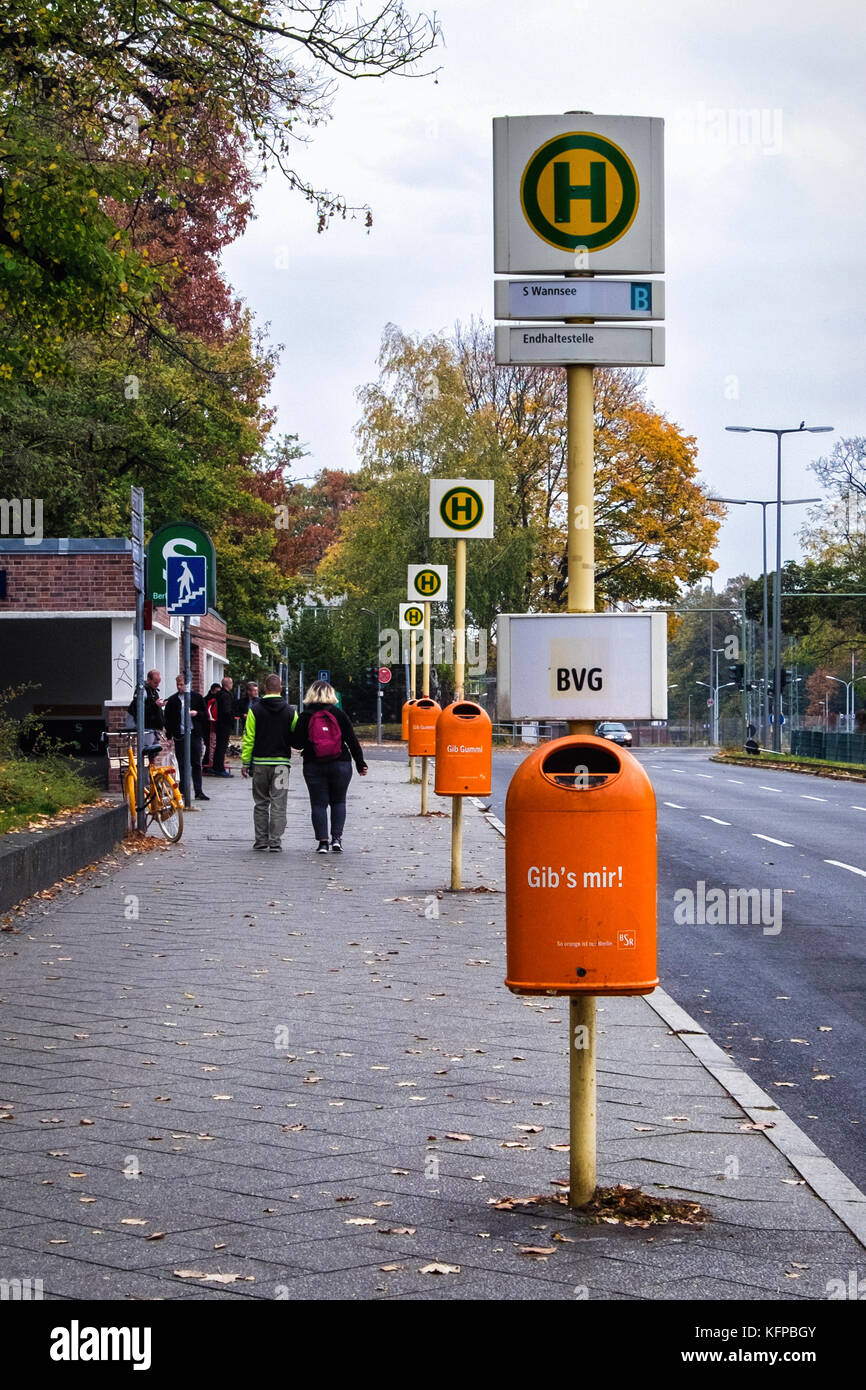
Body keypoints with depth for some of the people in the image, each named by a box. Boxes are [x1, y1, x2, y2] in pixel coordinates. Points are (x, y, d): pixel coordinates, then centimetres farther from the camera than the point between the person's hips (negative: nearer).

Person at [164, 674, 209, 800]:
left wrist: (196, 713, -12)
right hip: (180, 737, 0)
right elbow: (168, 719, 6)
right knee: (182, 765, 1)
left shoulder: (197, 697, 5)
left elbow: (205, 716, 8)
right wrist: (169, 736, 0)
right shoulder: (172, 700, 4)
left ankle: (198, 792, 6)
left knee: (196, 764, 2)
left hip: (194, 735, 0)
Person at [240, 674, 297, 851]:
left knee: (260, 803, 12)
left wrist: (245, 763, 2)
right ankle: (275, 841, -3)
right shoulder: (290, 711, 0)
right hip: (282, 762, 0)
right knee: (278, 804, 1)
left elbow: (248, 738, -3)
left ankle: (261, 840, 13)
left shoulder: (255, 710, -3)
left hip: (260, 762, 0)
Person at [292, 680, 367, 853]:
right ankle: (336, 838, 0)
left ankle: (322, 841, -3)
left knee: (318, 803, 4)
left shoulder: (305, 717, -1)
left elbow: (296, 743, -3)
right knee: (338, 801, 12)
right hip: (340, 765, 1)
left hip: (313, 766, -1)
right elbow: (352, 741, -1)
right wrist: (360, 763, 5)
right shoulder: (339, 714, 0)